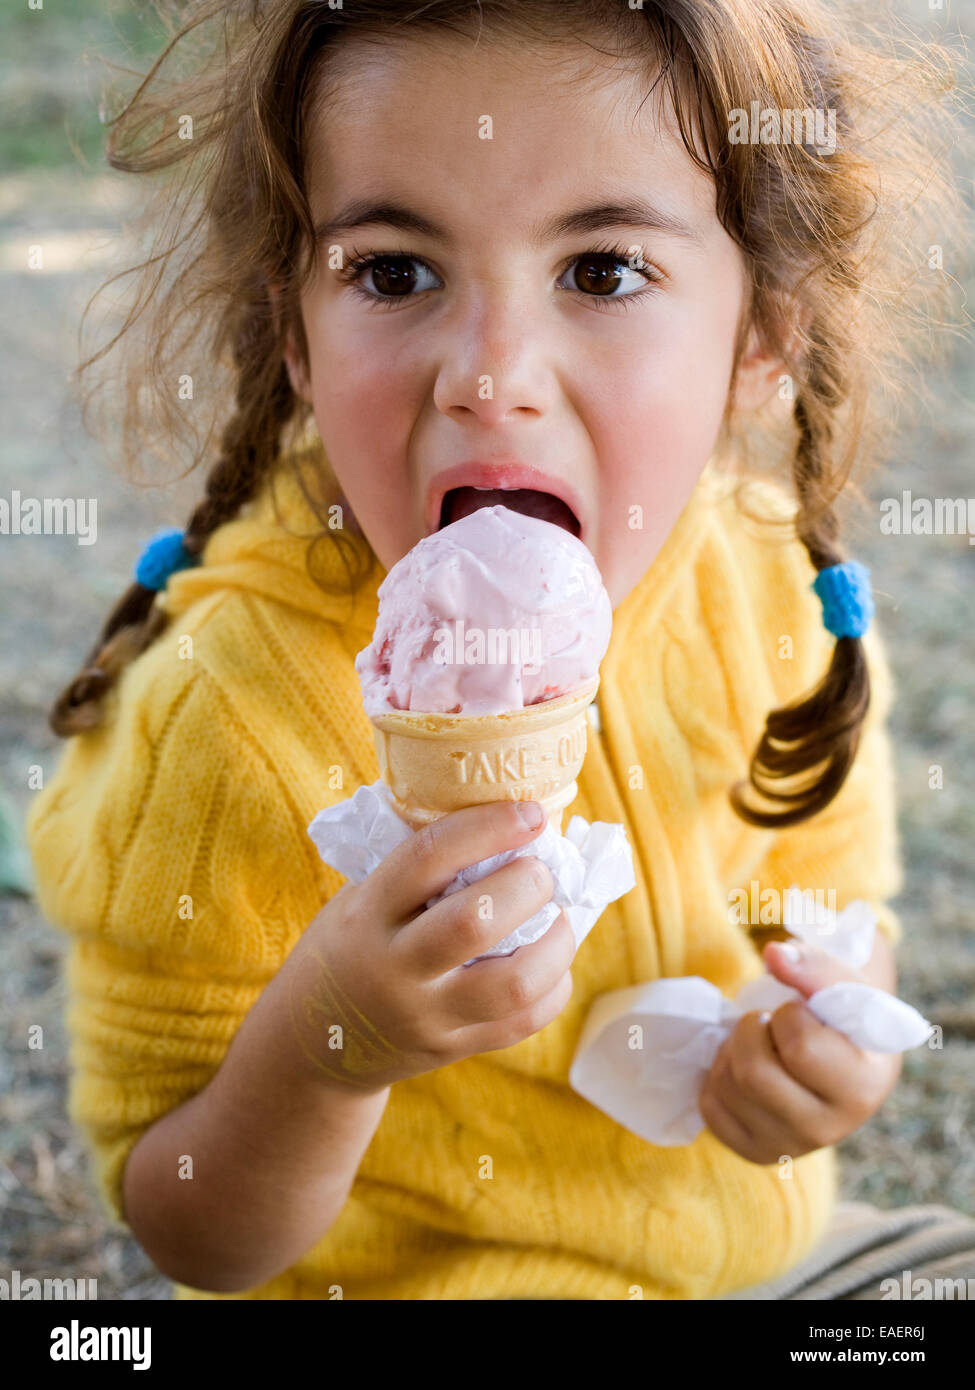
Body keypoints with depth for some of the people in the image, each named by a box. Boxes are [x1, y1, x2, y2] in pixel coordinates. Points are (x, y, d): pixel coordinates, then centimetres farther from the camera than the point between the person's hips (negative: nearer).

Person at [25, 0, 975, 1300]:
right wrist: (319, 1044, -32)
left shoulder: (773, 591, -11)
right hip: (406, 1278, -4)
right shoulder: (215, 719, -23)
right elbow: (193, 1236, -13)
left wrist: (837, 1028, -14)